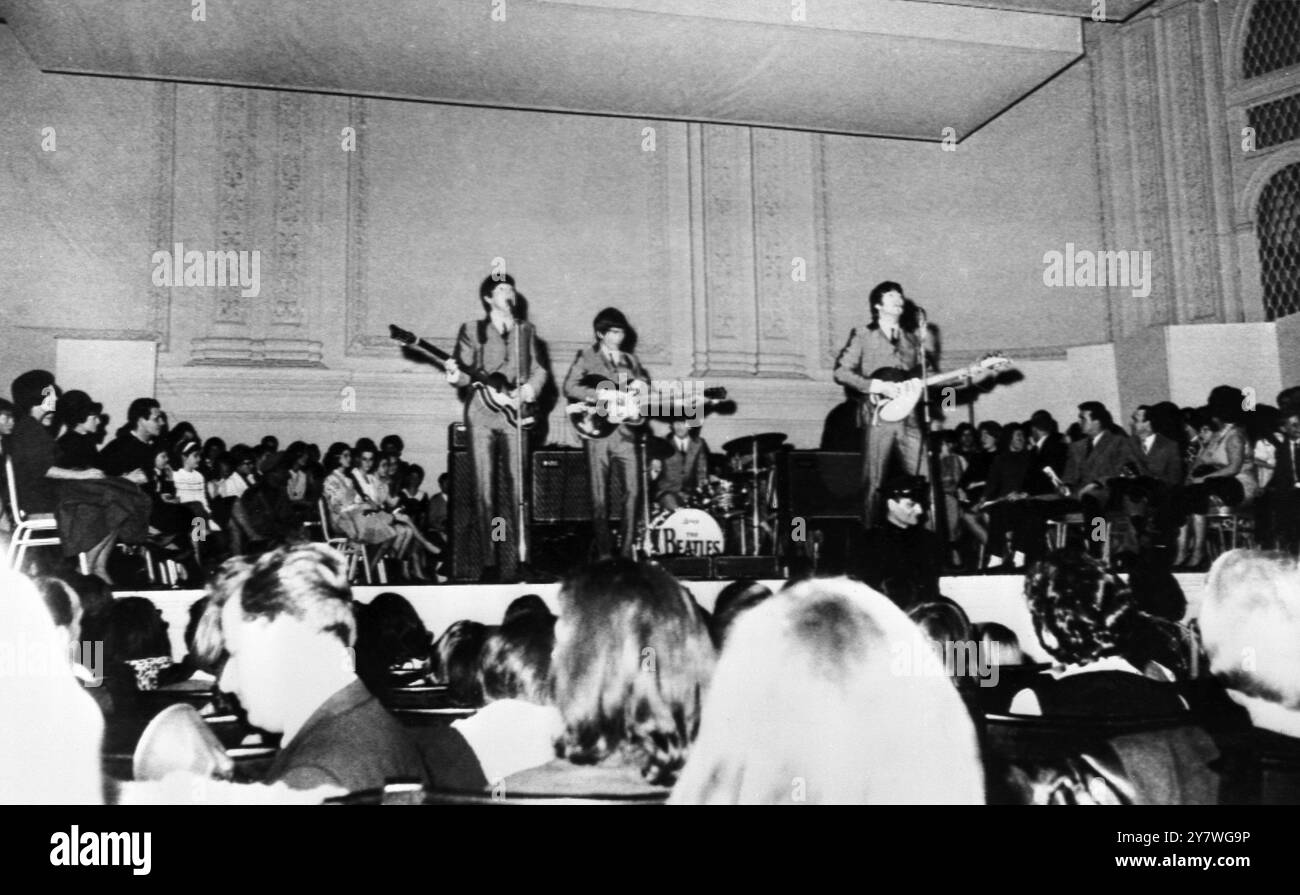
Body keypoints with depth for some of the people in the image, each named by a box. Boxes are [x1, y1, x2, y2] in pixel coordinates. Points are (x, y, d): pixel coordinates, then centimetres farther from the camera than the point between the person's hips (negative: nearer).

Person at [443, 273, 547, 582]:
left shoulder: (526, 330, 17)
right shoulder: (472, 329, 10)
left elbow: (539, 369, 16)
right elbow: (465, 371, 5)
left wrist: (531, 388, -4)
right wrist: (457, 377, -17)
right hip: (481, 414, -2)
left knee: (517, 487, -4)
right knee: (484, 489, -6)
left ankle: (512, 562, 1)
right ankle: (488, 562, -2)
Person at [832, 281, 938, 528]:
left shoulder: (912, 338, 19)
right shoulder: (863, 335, 5)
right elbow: (841, 372, -4)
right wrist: (878, 386, -12)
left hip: (910, 418, 4)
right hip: (878, 417, -4)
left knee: (923, 480, -1)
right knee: (874, 484, -4)